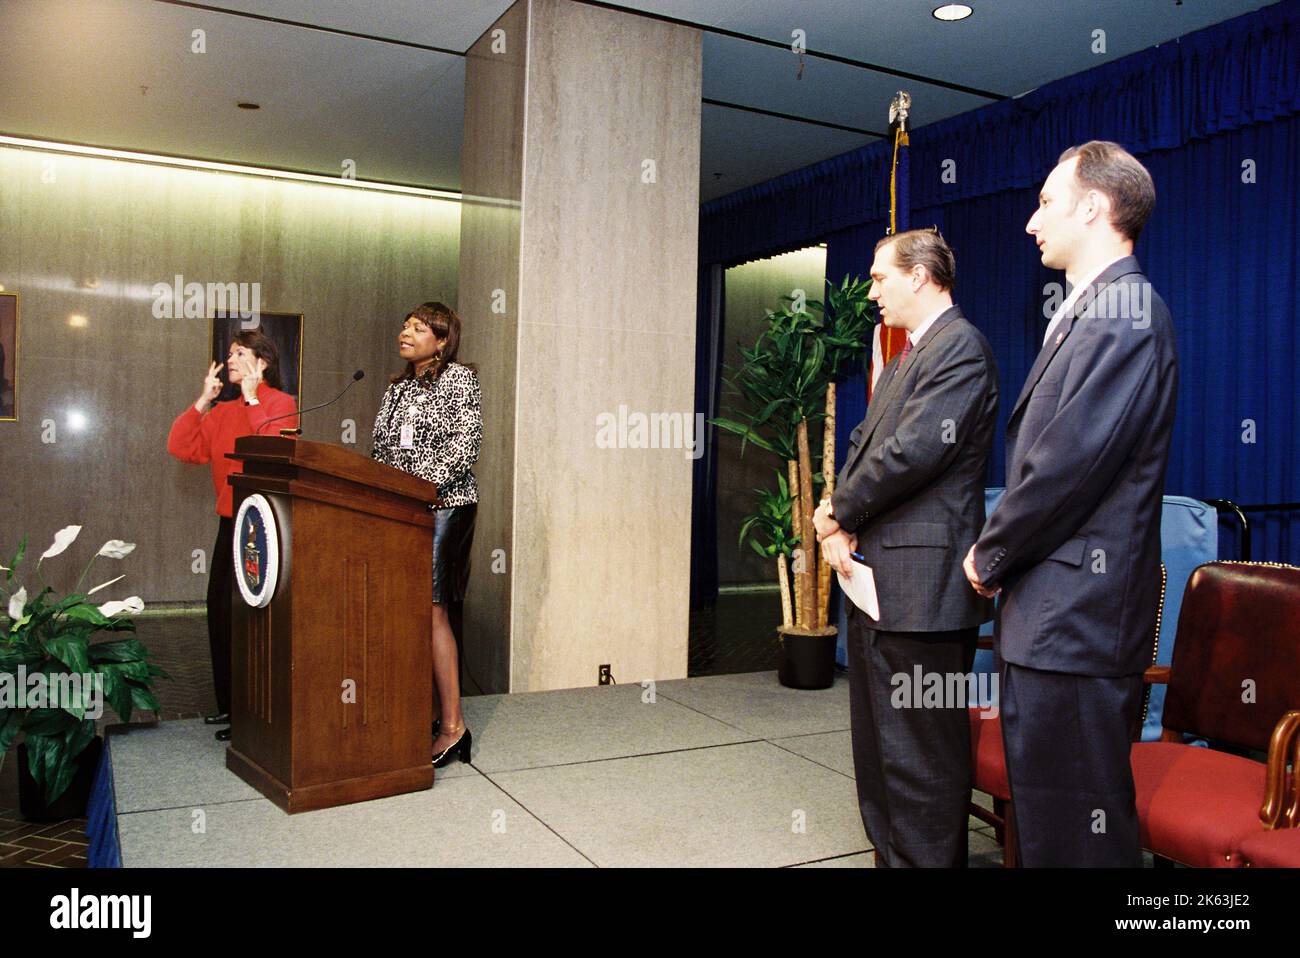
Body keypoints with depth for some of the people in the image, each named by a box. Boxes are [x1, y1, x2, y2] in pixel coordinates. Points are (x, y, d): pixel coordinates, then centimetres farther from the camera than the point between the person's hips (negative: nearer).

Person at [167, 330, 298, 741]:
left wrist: (251, 398, -14)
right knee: (220, 610, 11)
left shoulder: (279, 402, -4)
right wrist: (203, 400, 6)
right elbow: (182, 447, 9)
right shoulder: (222, 412, 16)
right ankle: (229, 703, 23)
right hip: (230, 522, 8)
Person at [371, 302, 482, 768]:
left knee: (431, 609, -12)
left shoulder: (460, 379, -1)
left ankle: (453, 725, -7)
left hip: (444, 507, -7)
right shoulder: (398, 387, 20)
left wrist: (424, 484, -19)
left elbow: (466, 442, -12)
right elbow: (381, 448, 21)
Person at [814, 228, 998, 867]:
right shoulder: (902, 360, 21)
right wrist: (840, 524, -1)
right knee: (878, 742, 18)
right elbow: (865, 444, 16)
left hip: (921, 583, -10)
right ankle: (890, 855, 32)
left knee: (920, 754, -3)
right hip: (877, 576, 10)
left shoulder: (959, 345, -10)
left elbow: (914, 451, -20)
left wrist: (839, 514, -8)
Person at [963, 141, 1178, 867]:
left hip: (1077, 615, -10)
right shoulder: (1092, 311, 18)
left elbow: (1071, 462, -20)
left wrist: (990, 555, -8)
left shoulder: (1124, 314, -14)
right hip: (1049, 614, 10)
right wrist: (1000, 554, 9)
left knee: (1076, 827, 0)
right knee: (1040, 807, 19)